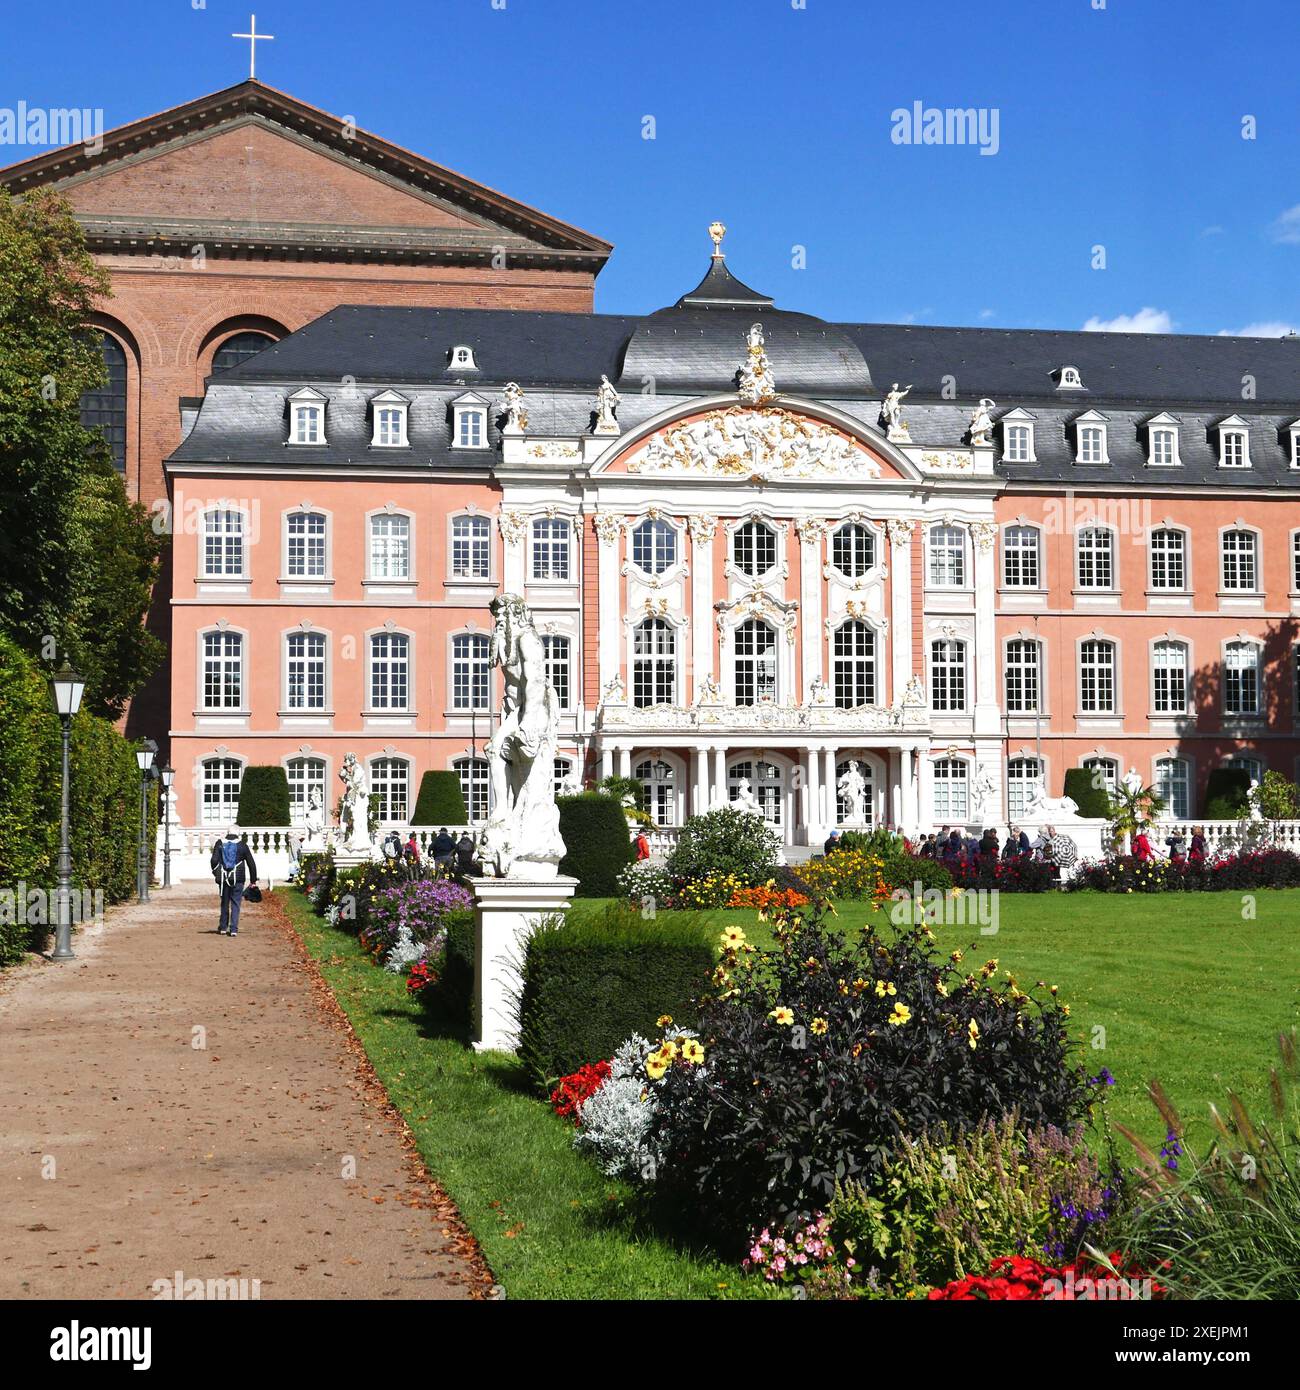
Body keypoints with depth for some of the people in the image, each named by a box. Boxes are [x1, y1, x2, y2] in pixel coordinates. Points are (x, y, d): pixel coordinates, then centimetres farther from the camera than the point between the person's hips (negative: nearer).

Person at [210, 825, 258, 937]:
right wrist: (253, 880, 10)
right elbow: (251, 863, 3)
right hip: (238, 879, -1)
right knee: (236, 904, 2)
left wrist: (216, 873, 8)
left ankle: (223, 928, 23)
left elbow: (214, 860, -8)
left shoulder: (220, 844, 3)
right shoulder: (242, 845, 3)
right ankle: (233, 929, -5)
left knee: (224, 903, 15)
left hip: (223, 878, 1)